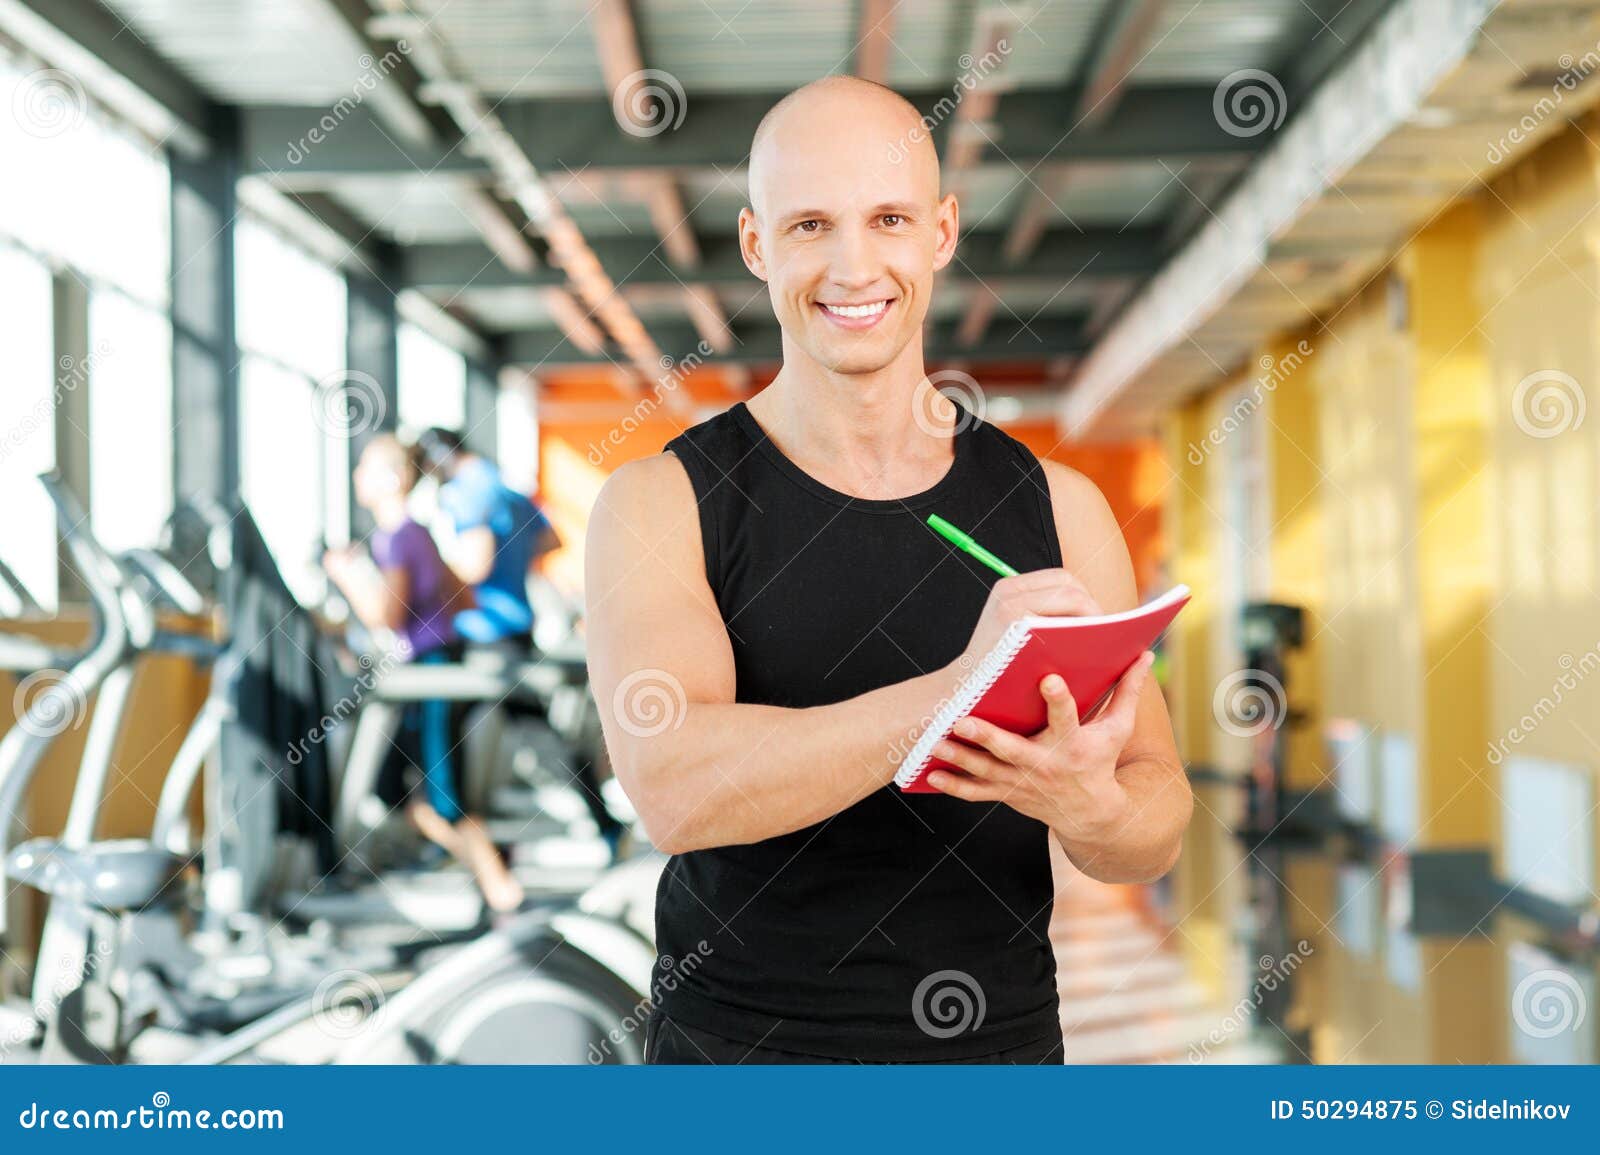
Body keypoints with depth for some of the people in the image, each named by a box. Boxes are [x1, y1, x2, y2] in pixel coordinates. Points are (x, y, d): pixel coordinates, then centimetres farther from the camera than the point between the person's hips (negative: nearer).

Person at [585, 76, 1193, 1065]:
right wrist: (952, 693, -34)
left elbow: (1157, 825, 0)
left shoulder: (1060, 508, 0)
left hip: (1003, 1039, 2)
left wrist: (1087, 803, -23)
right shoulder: (662, 504, -7)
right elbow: (675, 788, -22)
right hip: (737, 1042, -2)